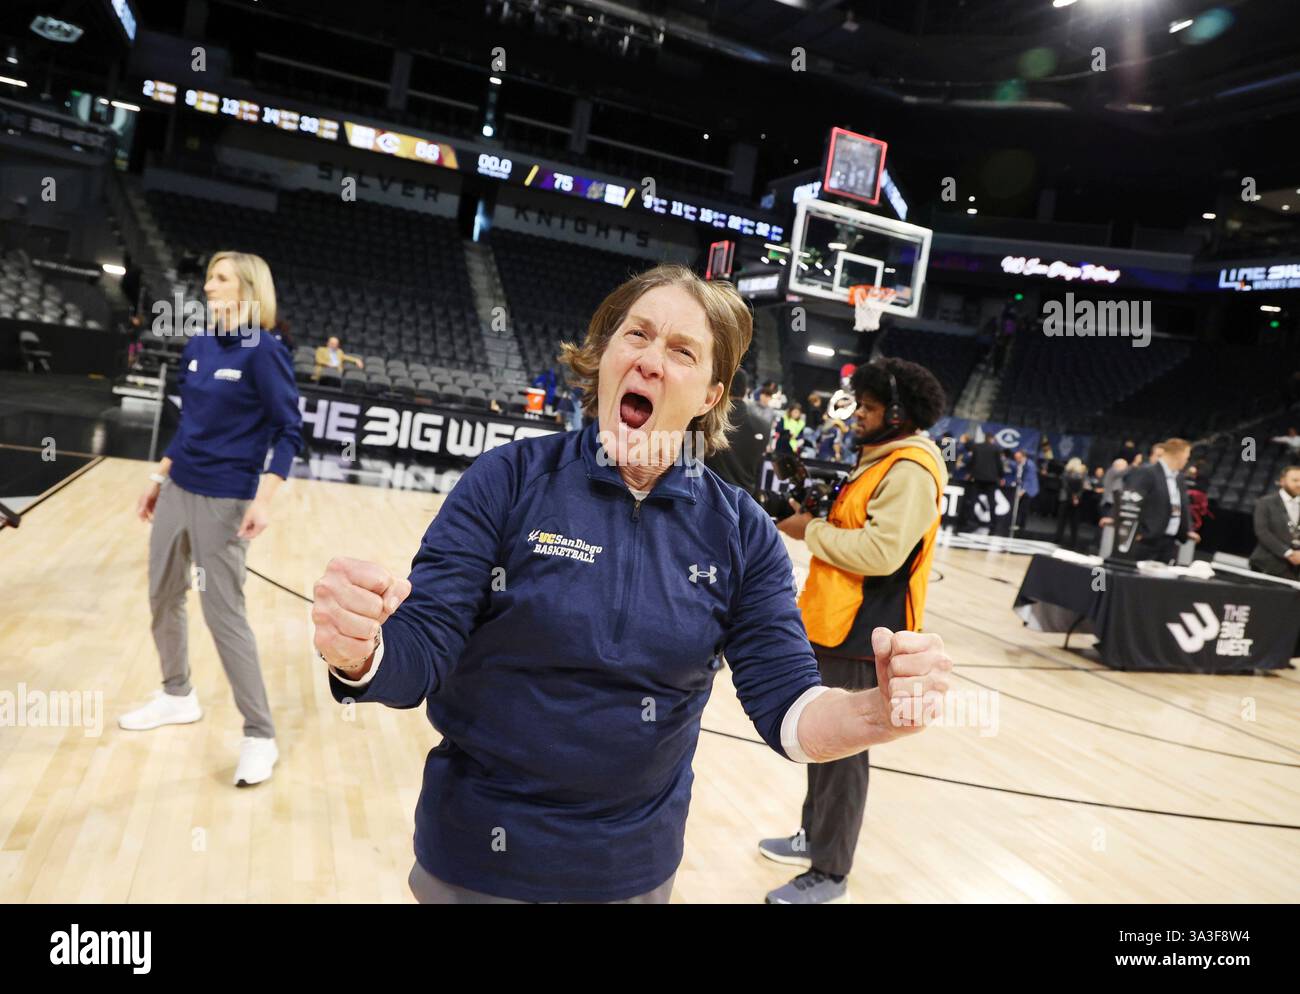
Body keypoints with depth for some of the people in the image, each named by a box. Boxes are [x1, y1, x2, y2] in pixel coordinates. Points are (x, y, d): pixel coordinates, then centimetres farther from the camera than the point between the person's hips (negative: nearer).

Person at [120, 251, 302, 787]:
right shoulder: (196, 347, 7)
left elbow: (289, 431, -16)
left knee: (223, 614, -5)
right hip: (177, 490, 8)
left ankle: (259, 736, 7)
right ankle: (177, 696, 39)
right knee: (163, 598, 17)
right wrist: (160, 478, 19)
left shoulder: (263, 351, -14)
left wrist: (264, 499, -24)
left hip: (223, 501, -8)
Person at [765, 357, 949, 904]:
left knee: (843, 750, 0)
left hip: (863, 632, -10)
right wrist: (816, 520, 4)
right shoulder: (881, 459, 14)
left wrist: (811, 531, -16)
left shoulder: (911, 469, -17)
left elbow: (882, 551, -26)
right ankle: (814, 835, 34)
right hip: (835, 622, 10)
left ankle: (829, 872, 13)